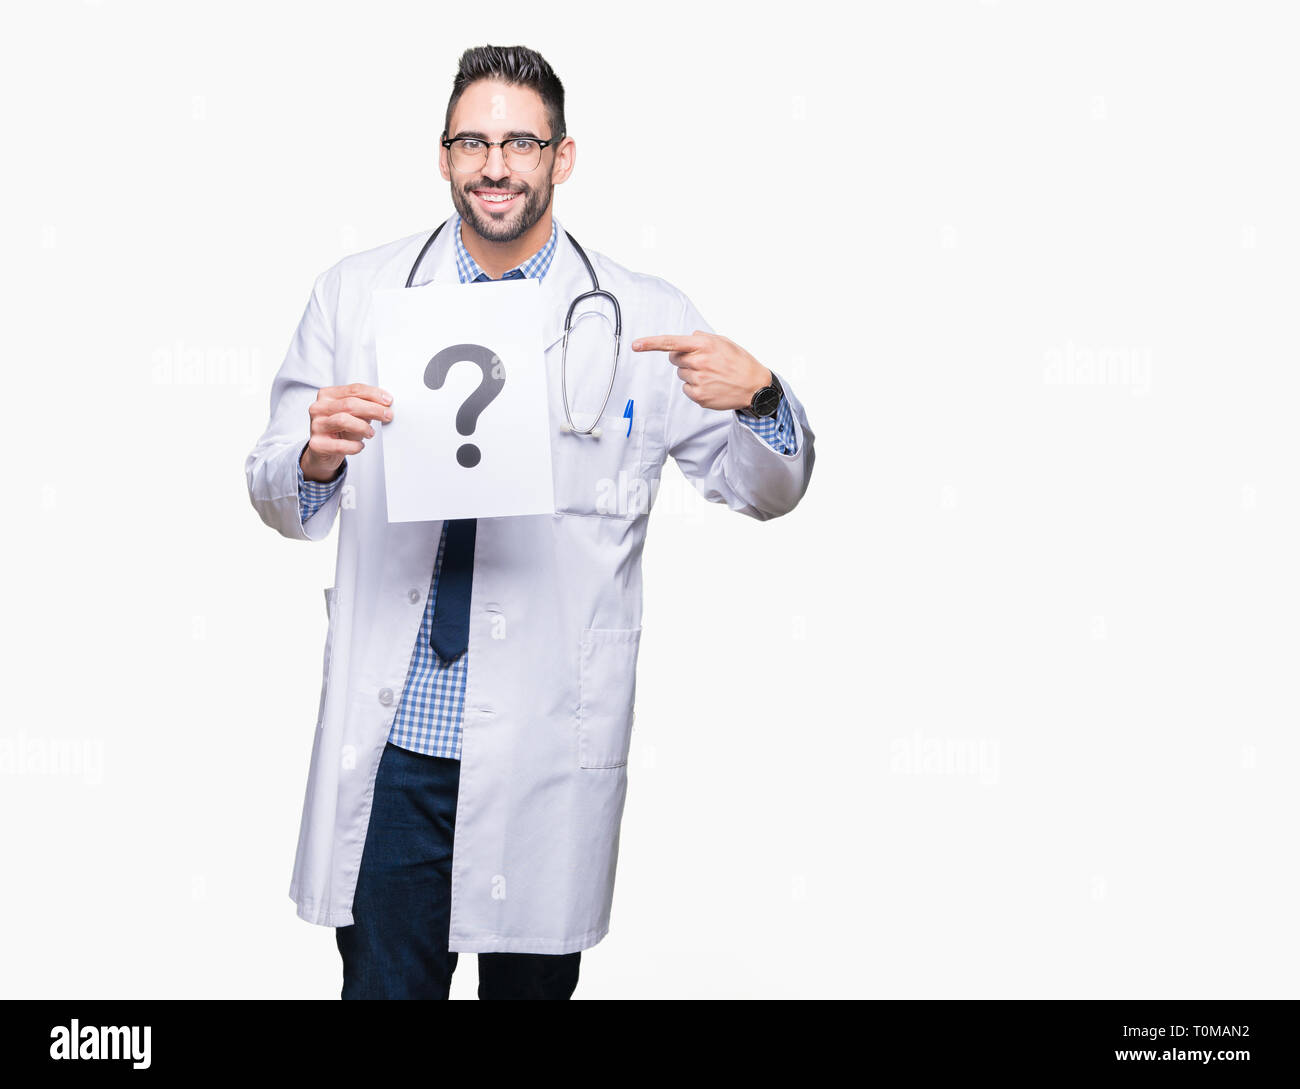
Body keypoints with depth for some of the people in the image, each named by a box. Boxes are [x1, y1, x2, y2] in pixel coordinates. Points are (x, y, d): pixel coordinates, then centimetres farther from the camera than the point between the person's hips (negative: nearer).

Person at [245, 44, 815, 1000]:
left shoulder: (646, 319, 1)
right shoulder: (356, 295, 5)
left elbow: (765, 493, 4)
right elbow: (280, 499, 8)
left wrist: (758, 398, -17)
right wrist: (317, 457, -16)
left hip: (550, 751, 0)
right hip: (392, 739, 1)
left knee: (533, 980, 12)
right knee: (382, 980, 6)